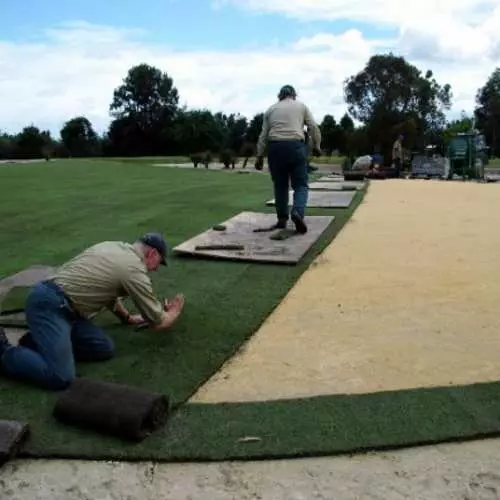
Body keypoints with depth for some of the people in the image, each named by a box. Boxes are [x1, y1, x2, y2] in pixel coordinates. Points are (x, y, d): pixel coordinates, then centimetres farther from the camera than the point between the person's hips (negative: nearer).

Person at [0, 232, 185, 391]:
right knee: (60, 378, -22)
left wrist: (129, 317, 39)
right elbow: (159, 323, 3)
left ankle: (37, 342, 10)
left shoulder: (112, 246, 20)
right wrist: (174, 312, 23)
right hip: (49, 305, -10)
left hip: (54, 303, 10)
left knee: (104, 349, 2)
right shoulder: (135, 271, -6)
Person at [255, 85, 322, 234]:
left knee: (280, 185, 11)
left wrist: (259, 156, 14)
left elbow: (263, 135, 12)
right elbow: (314, 127, 5)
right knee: (300, 184, 2)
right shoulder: (301, 106, 12)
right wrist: (316, 146, 14)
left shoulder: (271, 109, 17)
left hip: (275, 147, 2)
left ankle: (282, 219, 14)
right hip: (295, 146, -2)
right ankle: (298, 212, -21)